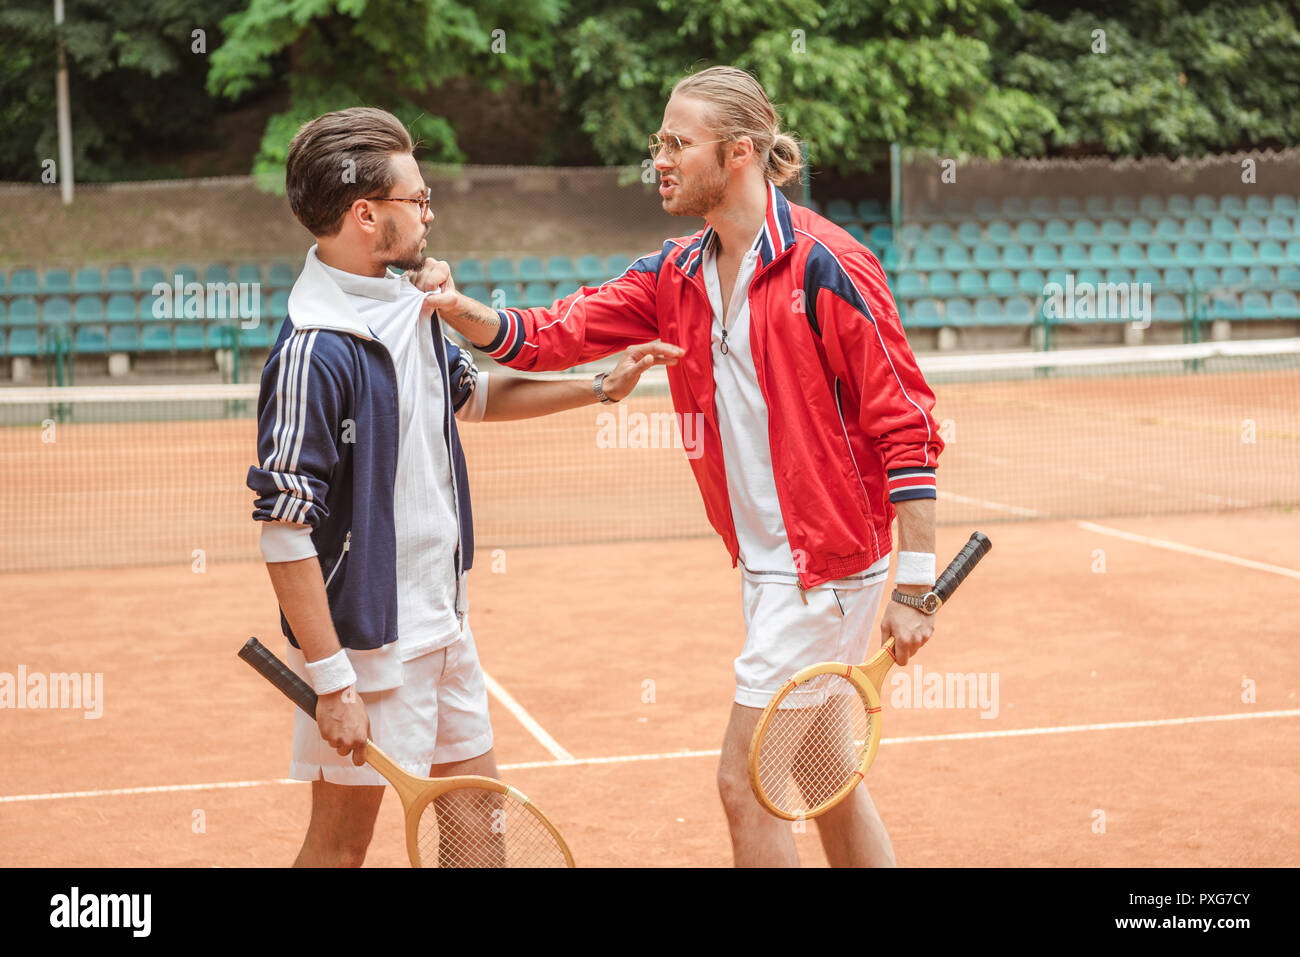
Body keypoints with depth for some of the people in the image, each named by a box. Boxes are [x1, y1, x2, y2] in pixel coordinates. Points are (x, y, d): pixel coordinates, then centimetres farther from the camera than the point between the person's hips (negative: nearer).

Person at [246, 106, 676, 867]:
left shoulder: (412, 307, 6)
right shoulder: (315, 352, -22)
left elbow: (471, 395, 26)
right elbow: (285, 528, -23)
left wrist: (601, 387, 19)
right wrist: (332, 682, -24)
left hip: (445, 626, 9)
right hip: (367, 643, -9)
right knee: (343, 838, 4)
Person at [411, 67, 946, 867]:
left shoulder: (828, 266, -15)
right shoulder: (676, 275, 7)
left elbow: (907, 424, -16)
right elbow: (556, 333, 3)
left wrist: (914, 588, -17)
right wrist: (462, 311, -17)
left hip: (831, 561, -8)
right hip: (764, 563, 8)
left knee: (744, 781, -5)